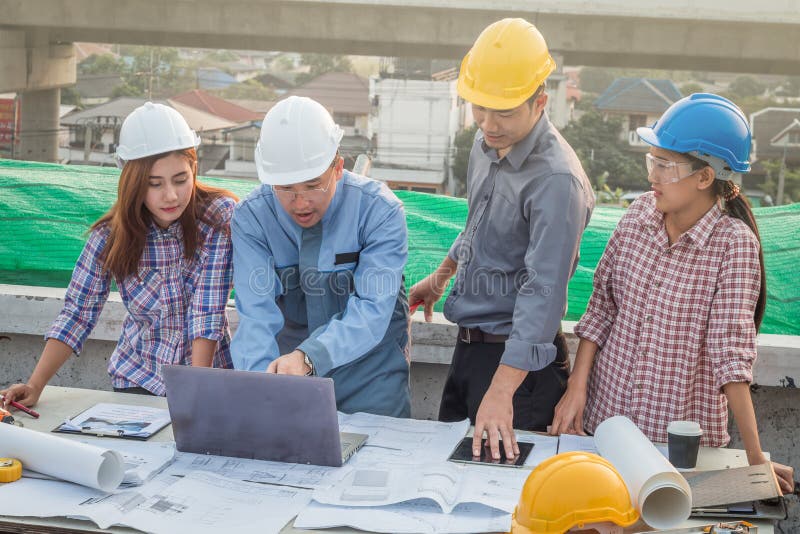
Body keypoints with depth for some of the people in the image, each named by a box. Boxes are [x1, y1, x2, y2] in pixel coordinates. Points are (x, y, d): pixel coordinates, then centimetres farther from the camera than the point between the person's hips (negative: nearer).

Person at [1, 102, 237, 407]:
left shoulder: (219, 217, -12)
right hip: (137, 380, 2)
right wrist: (35, 385, -13)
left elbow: (208, 312, -17)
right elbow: (77, 312, -4)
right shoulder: (111, 236, -7)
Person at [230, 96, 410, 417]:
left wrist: (308, 357, -40)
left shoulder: (379, 211, -15)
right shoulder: (250, 218, -9)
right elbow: (257, 315, -19)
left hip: (368, 377, -2)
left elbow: (372, 310, -24)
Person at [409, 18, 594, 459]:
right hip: (469, 342, 9)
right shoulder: (487, 144, 2)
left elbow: (543, 292, -31)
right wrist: (442, 275, 33)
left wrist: (501, 392, -35)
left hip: (519, 357, -8)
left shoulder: (556, 179, -26)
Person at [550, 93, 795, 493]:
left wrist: (754, 456, -22)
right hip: (605, 413, 4)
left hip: (683, 434, -4)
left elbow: (731, 349, -19)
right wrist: (577, 386, -3)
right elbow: (602, 306, 4)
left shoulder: (734, 243, -16)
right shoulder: (640, 213, -3)